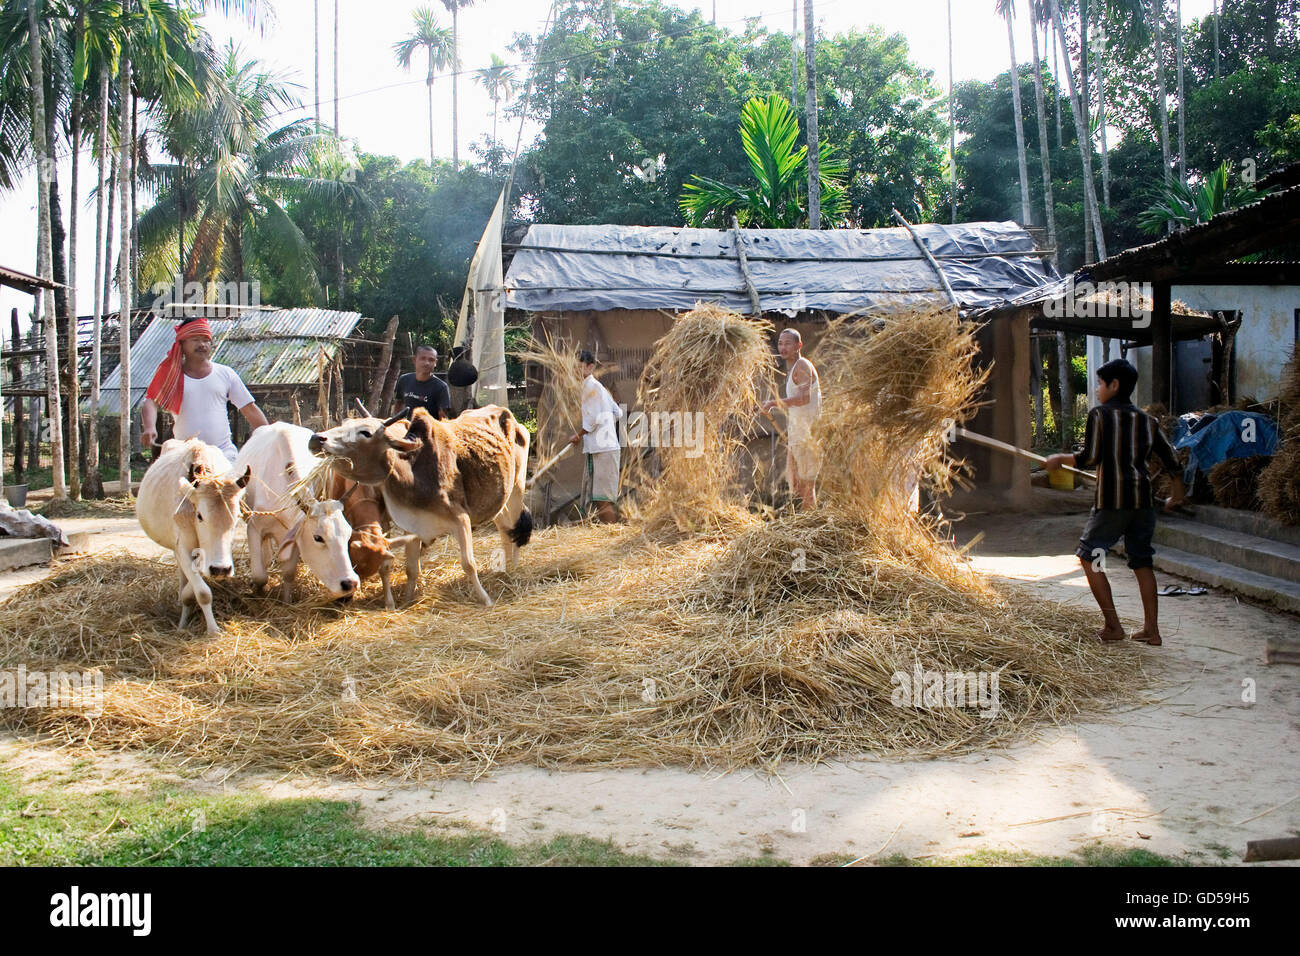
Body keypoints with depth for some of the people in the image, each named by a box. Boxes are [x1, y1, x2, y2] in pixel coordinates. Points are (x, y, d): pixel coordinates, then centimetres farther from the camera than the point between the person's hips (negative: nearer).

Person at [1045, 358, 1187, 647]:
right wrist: (1177, 492, 34)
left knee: (1089, 556, 7)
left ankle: (1113, 626, 3)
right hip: (1143, 500, 6)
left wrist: (1060, 459, 6)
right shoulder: (1147, 420, 12)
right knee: (1142, 561, 15)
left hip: (1111, 501, -6)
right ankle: (1151, 629, 13)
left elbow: (1089, 458, -12)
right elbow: (1172, 461, 18)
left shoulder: (1100, 415, -4)